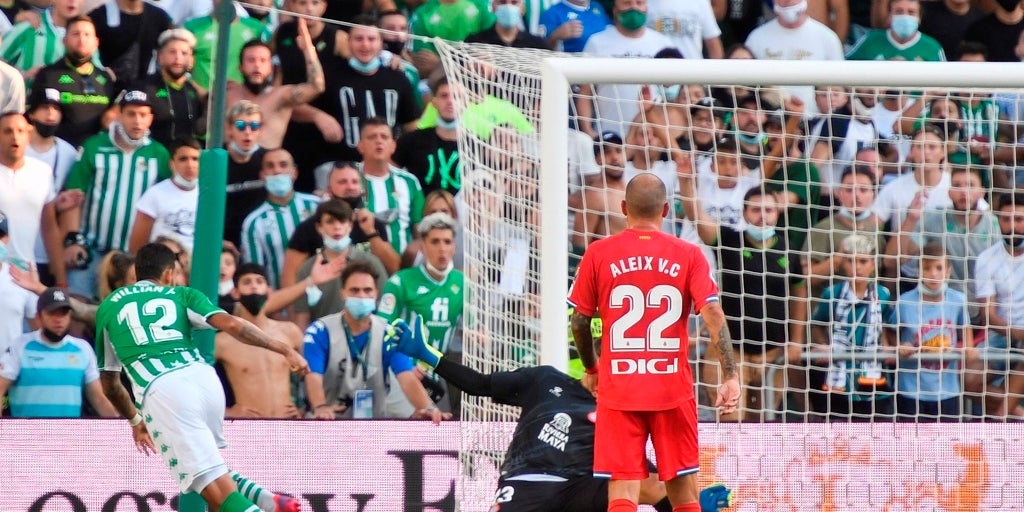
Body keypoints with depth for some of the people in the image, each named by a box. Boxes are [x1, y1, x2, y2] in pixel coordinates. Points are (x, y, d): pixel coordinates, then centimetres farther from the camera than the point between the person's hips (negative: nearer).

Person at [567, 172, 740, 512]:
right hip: (673, 391, 1)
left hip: (618, 391, -1)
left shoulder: (598, 255, 1)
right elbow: (713, 314, -9)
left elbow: (579, 321, 5)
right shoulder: (689, 255, 1)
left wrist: (591, 370, 22)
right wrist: (730, 376, -10)